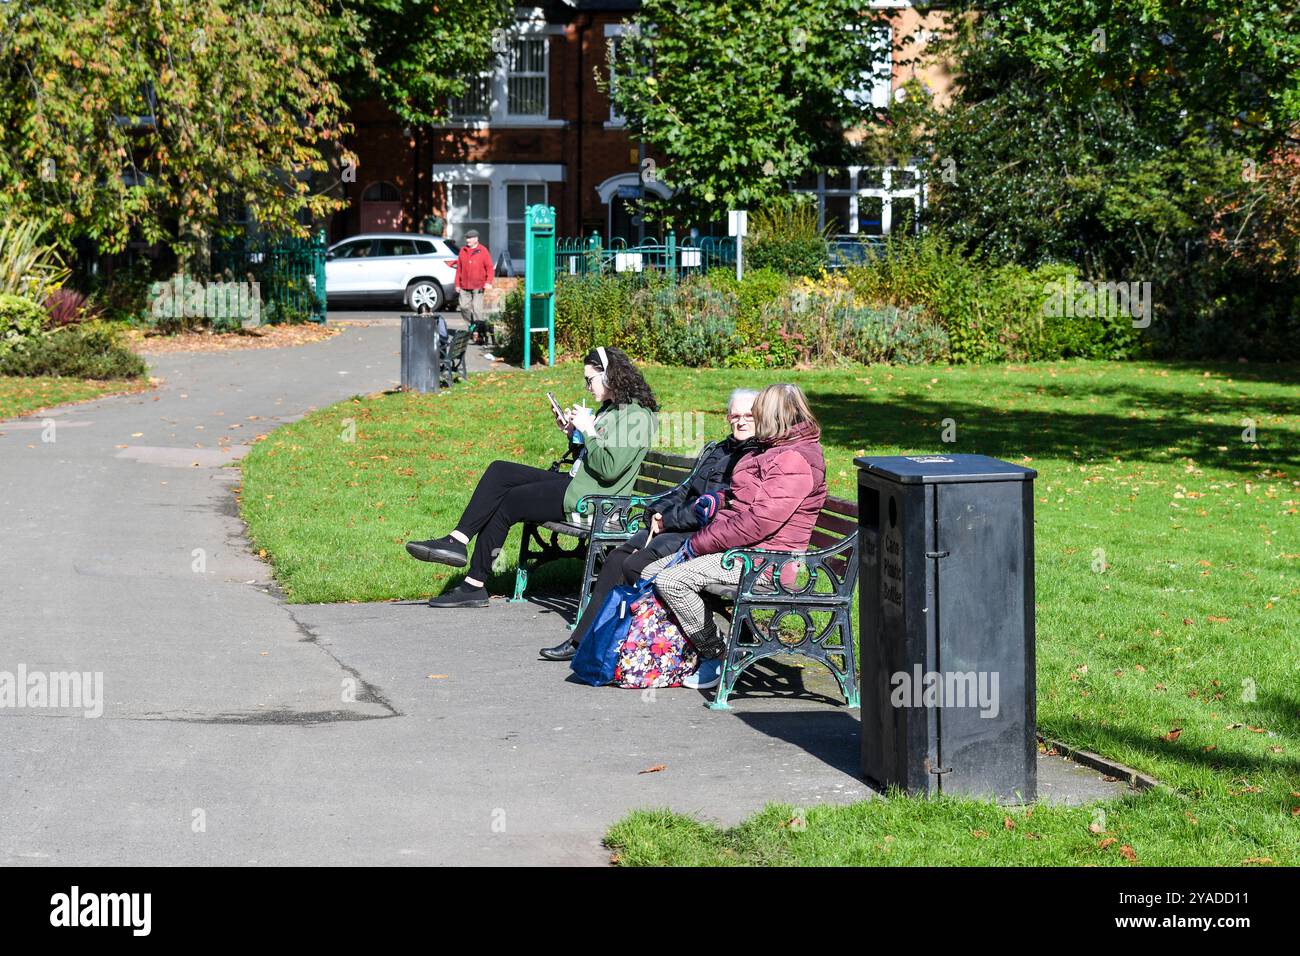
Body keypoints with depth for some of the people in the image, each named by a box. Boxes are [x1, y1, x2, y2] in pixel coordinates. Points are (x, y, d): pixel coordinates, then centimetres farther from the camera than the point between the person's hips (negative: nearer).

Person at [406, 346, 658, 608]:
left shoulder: (637, 416, -14)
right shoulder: (610, 408, 17)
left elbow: (609, 469, -24)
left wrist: (587, 430, -17)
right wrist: (572, 433, 7)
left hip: (589, 499, -10)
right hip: (574, 482, 10)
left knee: (507, 503, -8)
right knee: (499, 471, 1)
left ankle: (475, 585, 2)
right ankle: (457, 541, -7)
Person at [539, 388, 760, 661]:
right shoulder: (717, 451, 22)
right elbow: (687, 490, 25)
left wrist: (669, 520, -11)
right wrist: (661, 511, 5)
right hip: (676, 528, 10)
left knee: (635, 565, -21)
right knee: (617, 558, 1)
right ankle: (582, 640, 5)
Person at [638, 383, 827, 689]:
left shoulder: (795, 460, -16)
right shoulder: (775, 452, 19)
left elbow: (760, 521, -25)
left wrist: (699, 543, -18)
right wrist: (699, 540, 6)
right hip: (735, 549, 11)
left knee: (671, 581, -23)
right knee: (651, 573, 5)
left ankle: (717, 657, -9)